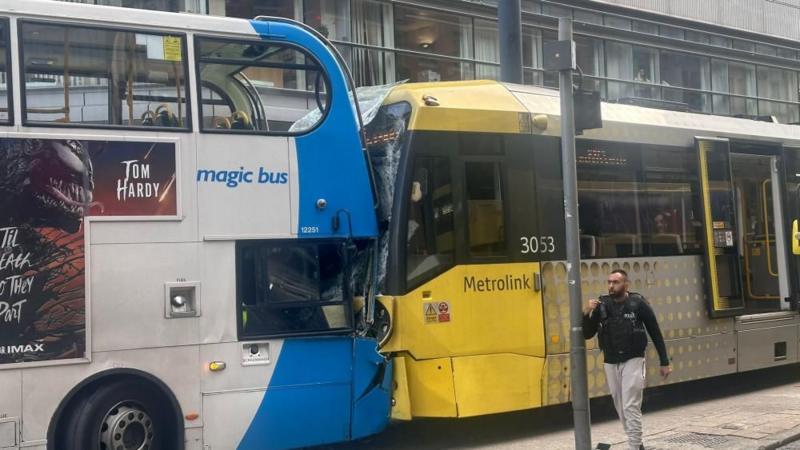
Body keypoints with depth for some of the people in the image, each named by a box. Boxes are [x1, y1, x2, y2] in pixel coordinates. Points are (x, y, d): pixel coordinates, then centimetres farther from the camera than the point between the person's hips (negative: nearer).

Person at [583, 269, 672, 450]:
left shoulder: (638, 303, -8)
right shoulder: (602, 305, 0)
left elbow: (655, 333, -1)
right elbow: (587, 334, 2)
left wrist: (665, 362, 0)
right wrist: (586, 313, -16)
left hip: (633, 361, -4)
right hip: (611, 364, 4)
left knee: (631, 407, -10)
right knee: (621, 408, 12)